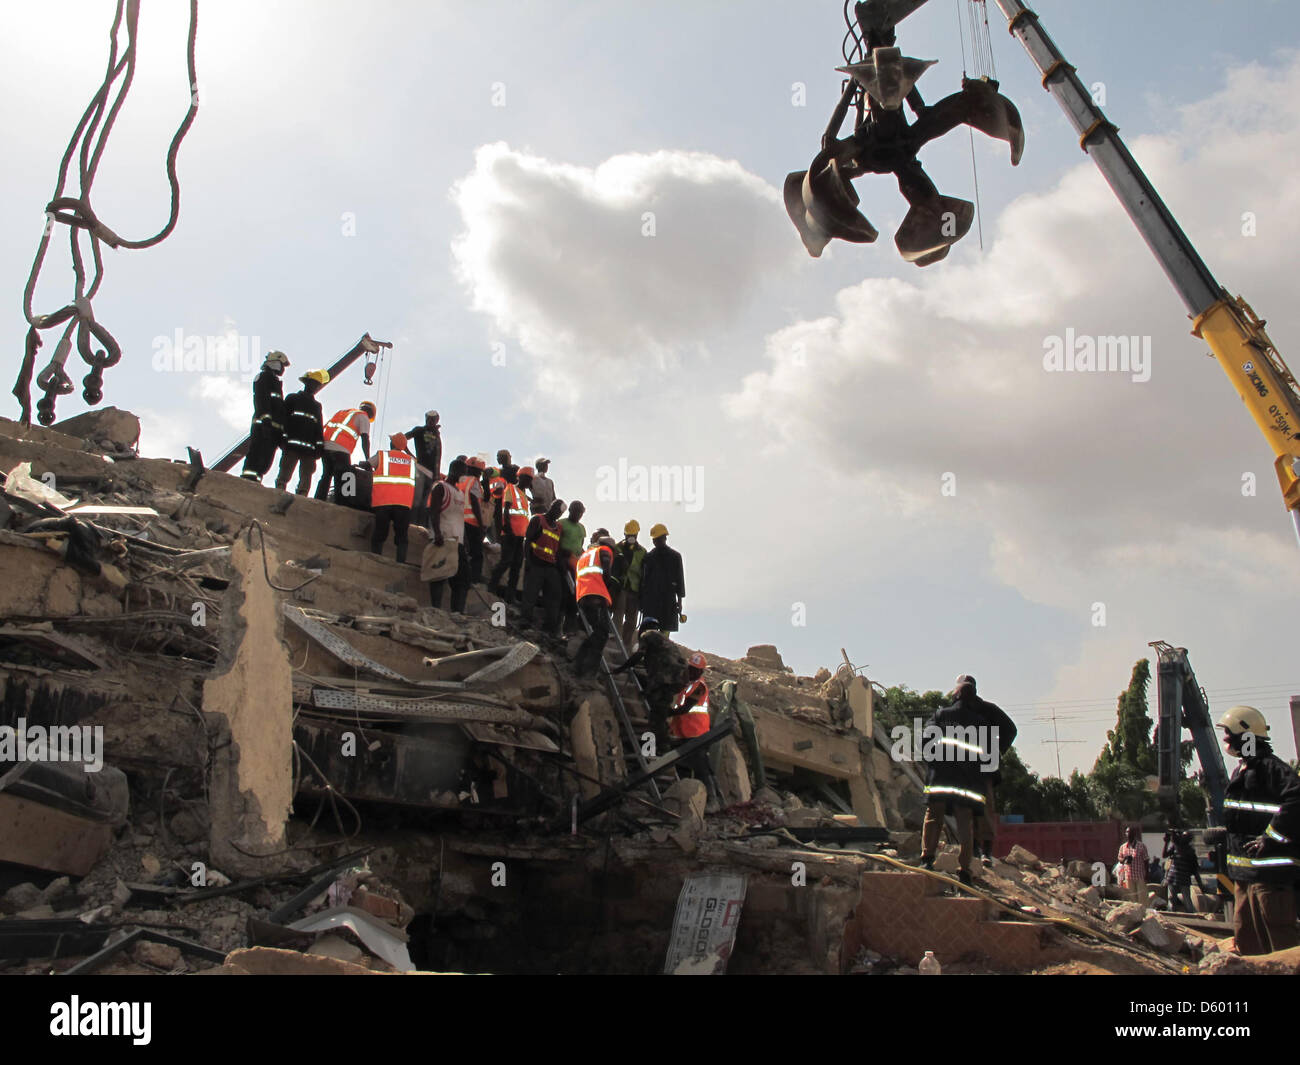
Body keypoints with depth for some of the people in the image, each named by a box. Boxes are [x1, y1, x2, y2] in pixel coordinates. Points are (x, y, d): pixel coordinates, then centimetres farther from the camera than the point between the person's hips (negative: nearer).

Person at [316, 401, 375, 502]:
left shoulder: (342, 411, 30)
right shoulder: (363, 417, 10)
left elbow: (325, 426, 25)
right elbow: (365, 438, -2)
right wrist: (368, 460, -5)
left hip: (325, 446, 6)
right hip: (340, 449, -6)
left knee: (326, 475, 17)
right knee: (341, 479, -2)